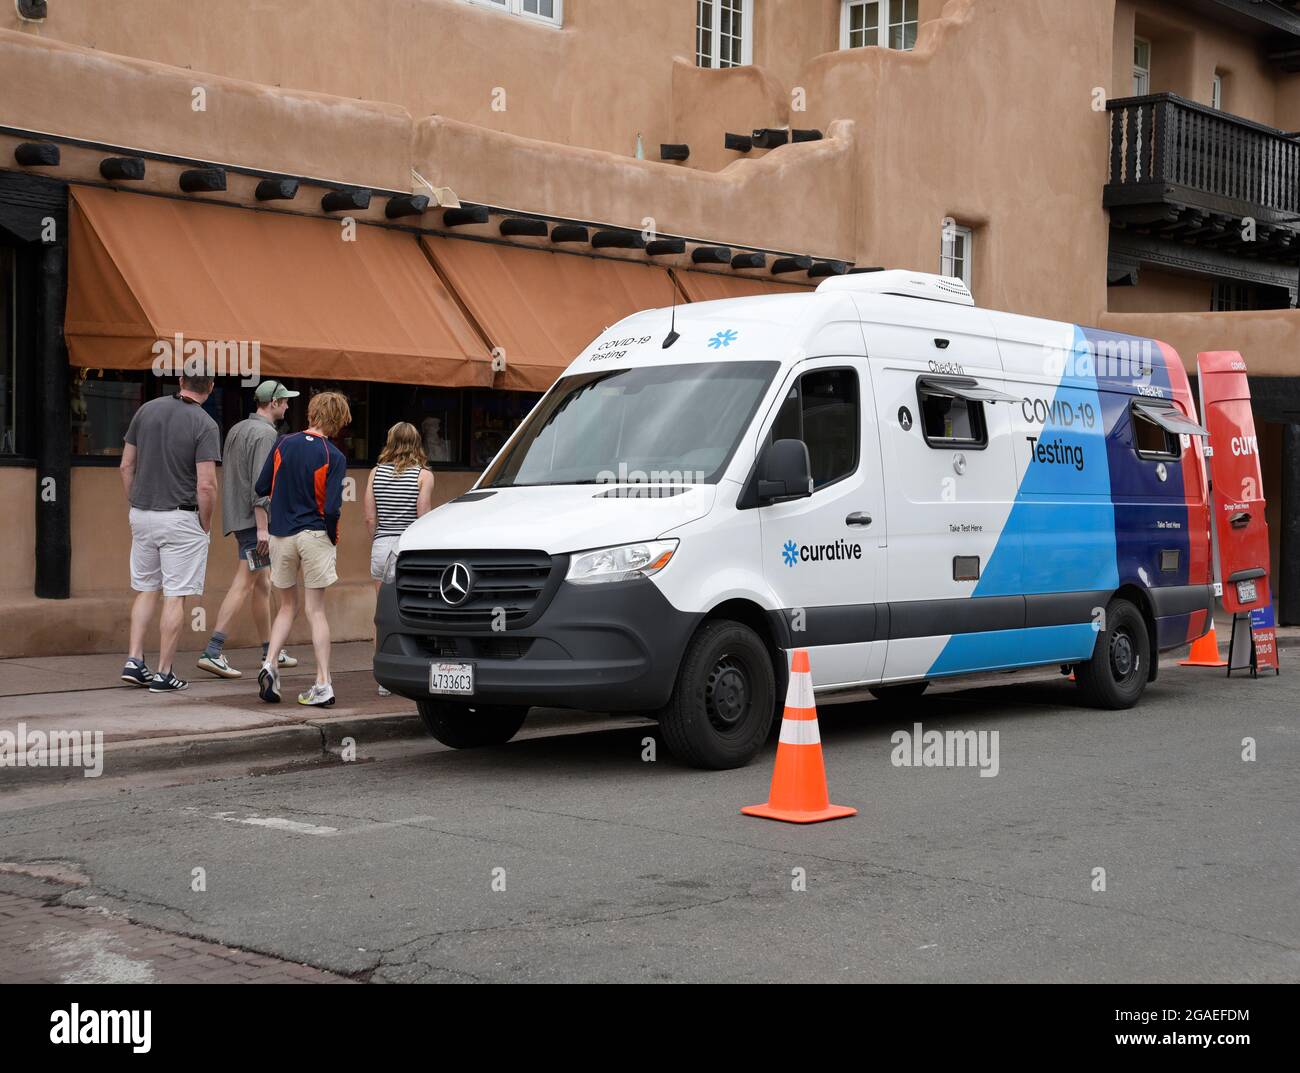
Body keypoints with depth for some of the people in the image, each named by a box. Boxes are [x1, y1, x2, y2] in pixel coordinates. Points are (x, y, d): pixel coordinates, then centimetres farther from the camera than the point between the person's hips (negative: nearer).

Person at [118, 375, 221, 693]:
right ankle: (164, 674, 3)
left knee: (145, 589, 18)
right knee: (175, 597, 1)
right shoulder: (205, 425, -13)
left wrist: (136, 505, 16)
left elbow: (126, 465, 8)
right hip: (181, 518, -5)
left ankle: (134, 661, 11)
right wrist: (206, 525, -4)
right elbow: (206, 485, -18)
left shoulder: (147, 410, 4)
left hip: (142, 513, 5)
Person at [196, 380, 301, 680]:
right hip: (253, 519, -10)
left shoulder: (237, 429, 16)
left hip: (236, 517, 10)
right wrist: (262, 527, -21)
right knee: (243, 585, -9)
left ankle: (270, 651, 21)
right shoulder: (265, 433, -13)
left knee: (263, 585, 15)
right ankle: (212, 652, -14)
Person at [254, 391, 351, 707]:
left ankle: (269, 663, -2)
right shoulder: (334, 457, -8)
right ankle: (323, 684, 0)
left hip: (281, 535, 3)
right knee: (316, 610, 3)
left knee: (288, 606, 17)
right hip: (314, 535, -3)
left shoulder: (283, 444, 1)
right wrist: (332, 539, 3)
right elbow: (332, 508, -14)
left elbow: (260, 488, 4)